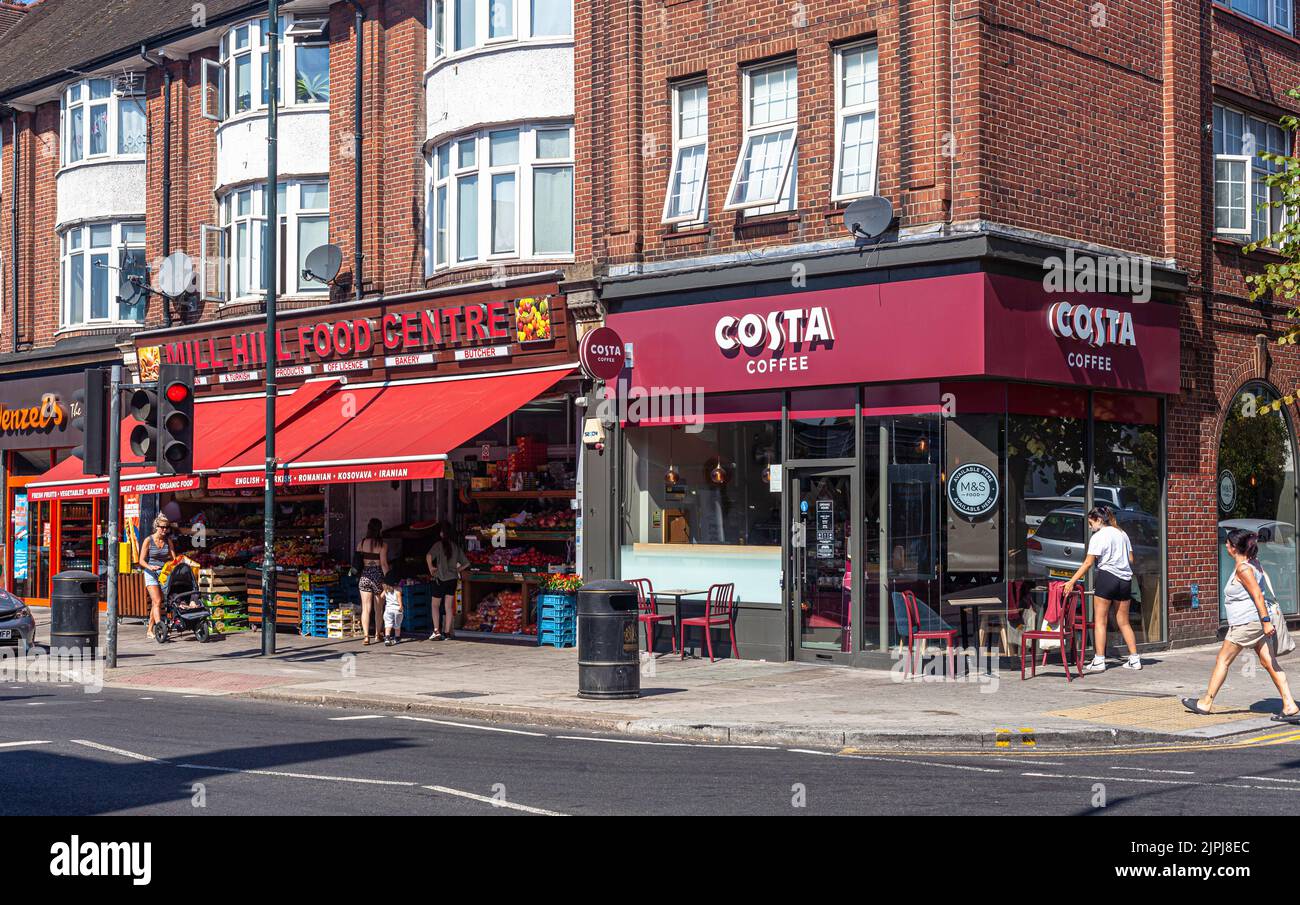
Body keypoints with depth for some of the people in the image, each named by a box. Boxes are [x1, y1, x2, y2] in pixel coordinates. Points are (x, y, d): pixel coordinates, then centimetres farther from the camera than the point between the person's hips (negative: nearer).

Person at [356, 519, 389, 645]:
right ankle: (378, 634, 25)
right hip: (378, 576, -2)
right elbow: (384, 564, -10)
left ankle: (366, 636, -11)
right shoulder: (382, 545, -7)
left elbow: (358, 562, 7)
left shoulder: (361, 543, 3)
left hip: (365, 576, 2)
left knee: (366, 608, 0)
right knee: (379, 609, 14)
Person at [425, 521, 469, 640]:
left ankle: (436, 631, -3)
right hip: (453, 579, 4)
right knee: (449, 607, 9)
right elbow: (466, 563, 9)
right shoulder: (456, 546, 5)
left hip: (441, 578, -4)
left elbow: (429, 556, -29)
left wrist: (430, 568, -14)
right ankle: (447, 632, 9)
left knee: (435, 605, 7)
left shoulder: (439, 544, -10)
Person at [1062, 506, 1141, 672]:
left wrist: (1072, 581, -10)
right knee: (1124, 622, 14)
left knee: (1100, 620, -2)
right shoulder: (1122, 533, 15)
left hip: (1107, 576, -7)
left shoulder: (1098, 536, -7)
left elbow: (1088, 563, -11)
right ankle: (1134, 659, 12)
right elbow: (1131, 559, 15)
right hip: (1125, 579, 7)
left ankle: (1099, 661, -7)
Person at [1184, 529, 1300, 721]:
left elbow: (1257, 594, -22)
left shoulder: (1242, 568, -17)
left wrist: (1266, 621, -24)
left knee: (1223, 660, 3)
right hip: (1258, 621, 9)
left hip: (1246, 622, -9)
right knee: (1268, 663, 5)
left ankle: (1206, 703, 12)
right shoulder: (1253, 562, 12)